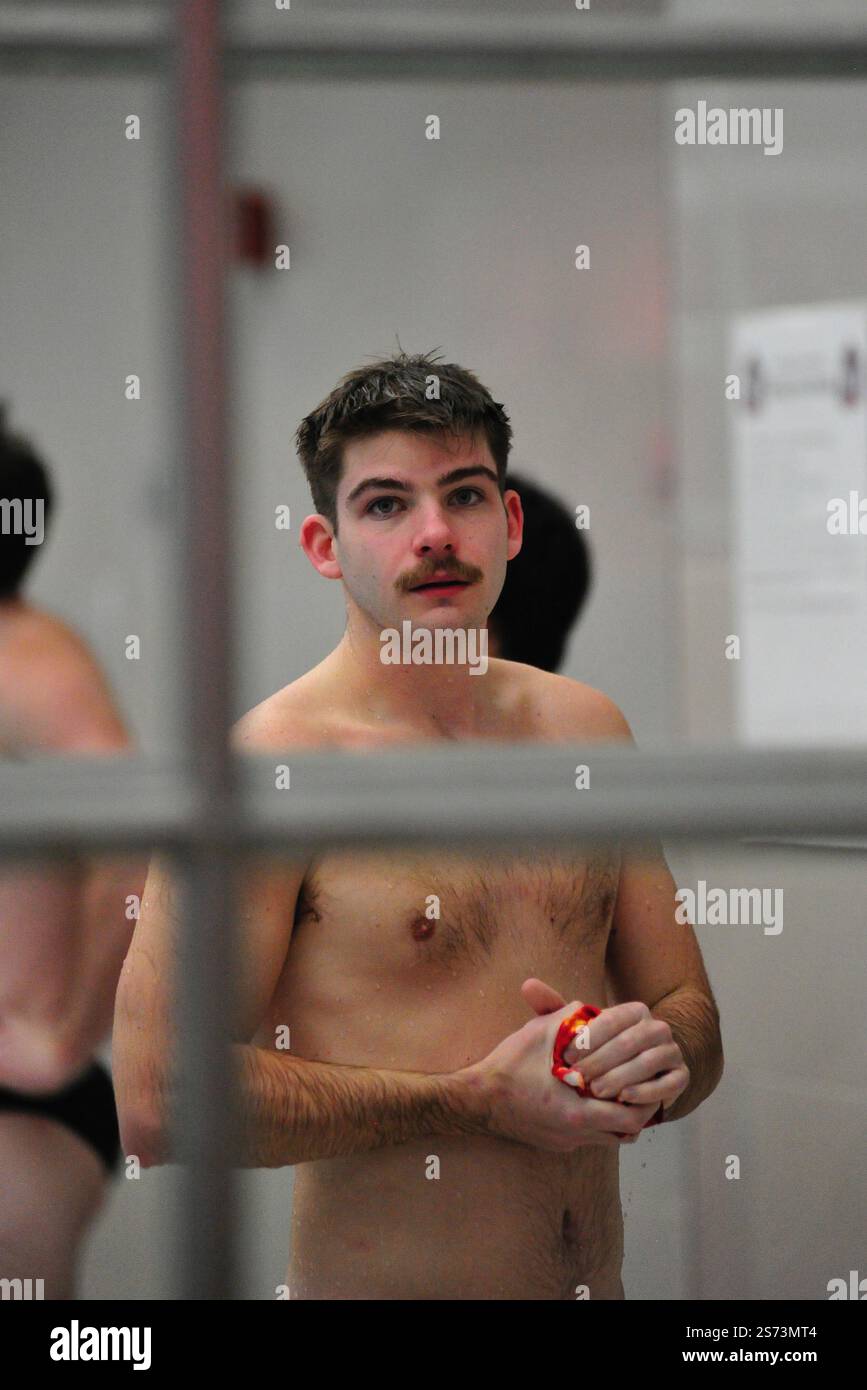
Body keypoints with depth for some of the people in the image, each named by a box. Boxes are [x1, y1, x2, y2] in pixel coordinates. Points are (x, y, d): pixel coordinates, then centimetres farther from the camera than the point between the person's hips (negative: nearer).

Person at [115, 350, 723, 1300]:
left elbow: (690, 1008, 12)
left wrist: (661, 1054, -11)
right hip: (378, 1292, -5)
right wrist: (481, 1100, -19)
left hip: (597, 1285, 5)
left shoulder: (583, 725, 4)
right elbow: (155, 1103, -22)